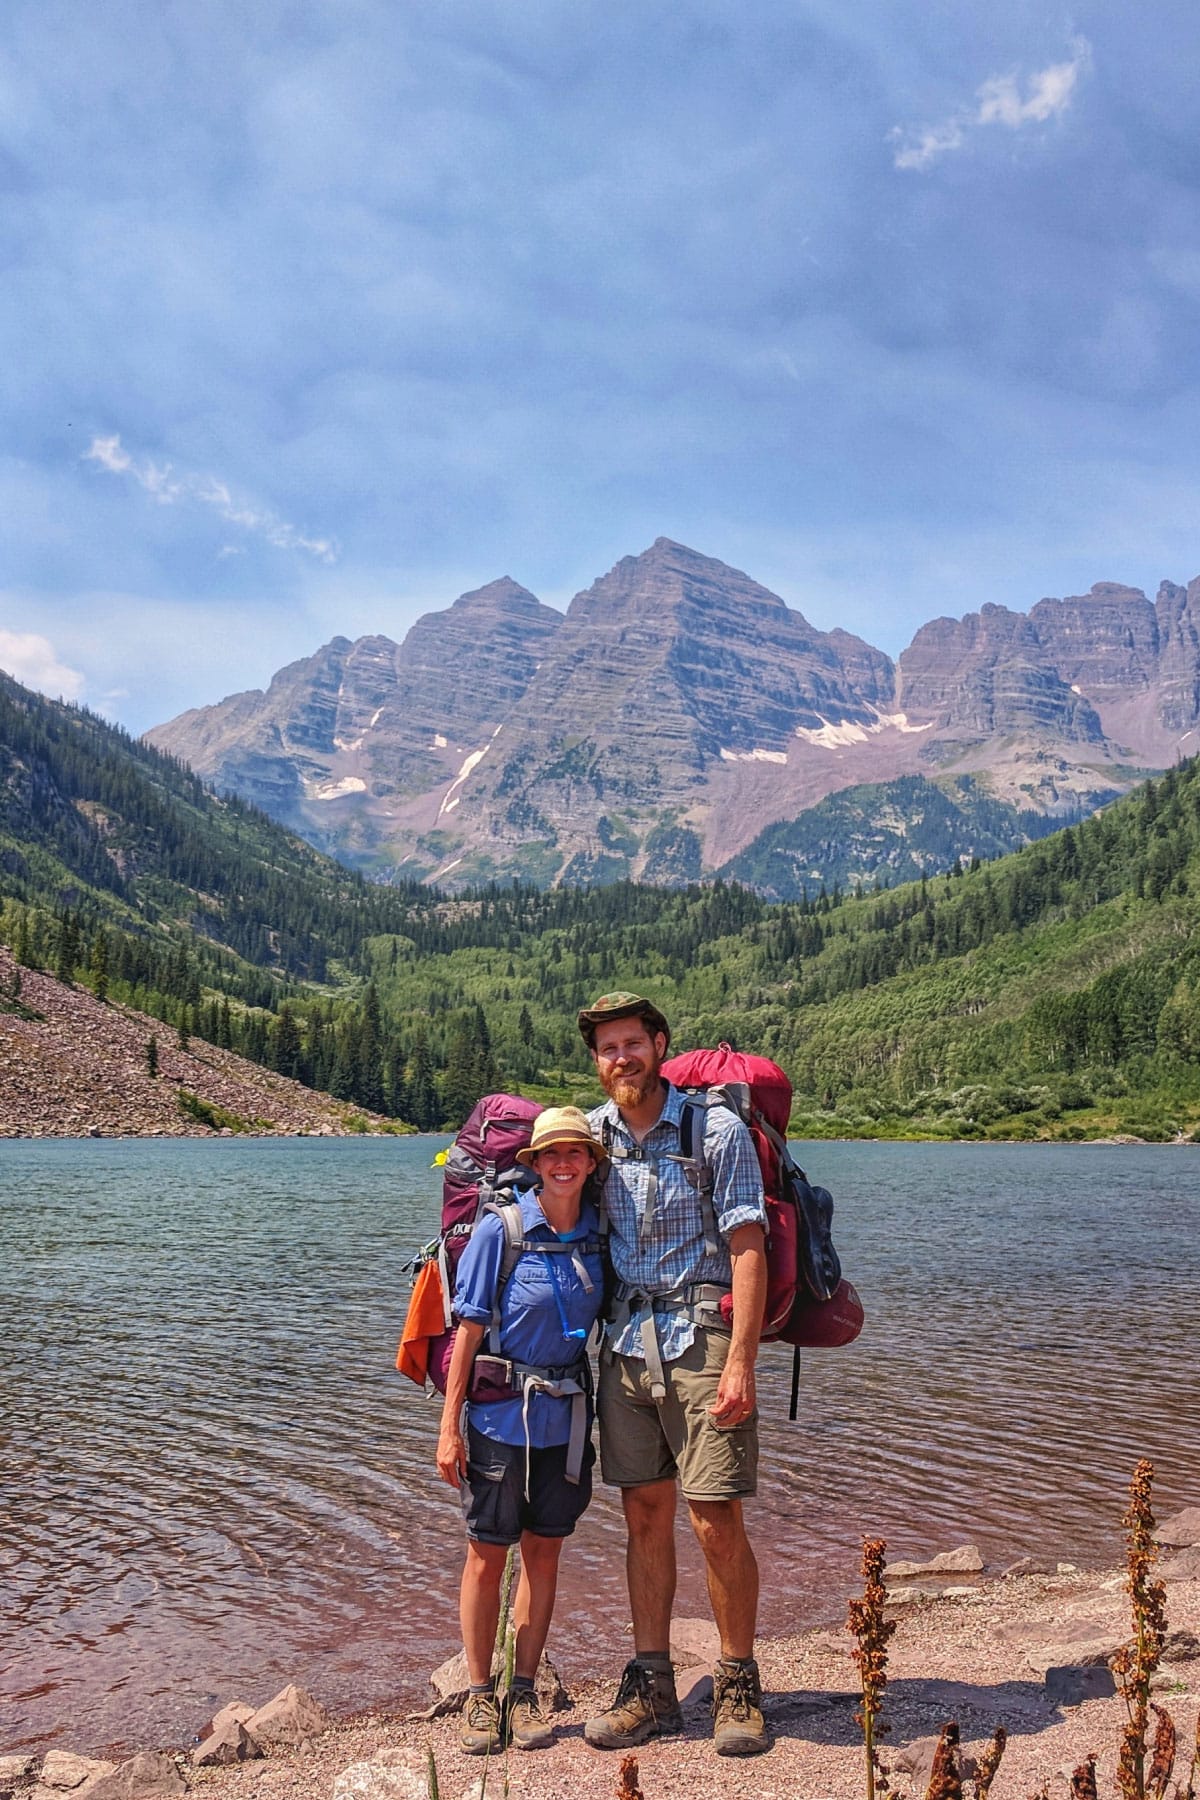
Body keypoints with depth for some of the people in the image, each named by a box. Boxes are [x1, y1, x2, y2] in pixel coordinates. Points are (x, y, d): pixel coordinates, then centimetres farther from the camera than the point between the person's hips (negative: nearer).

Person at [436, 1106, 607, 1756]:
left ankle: (524, 1692, 25)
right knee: (487, 1554, 7)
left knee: (544, 1552, 12)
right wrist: (449, 1428, -10)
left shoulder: (599, 1232, -1)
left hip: (567, 1415, 4)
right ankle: (480, 1696, 21)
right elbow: (470, 1331, -10)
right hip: (502, 1414, -3)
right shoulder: (500, 1229, -12)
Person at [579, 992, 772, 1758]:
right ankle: (652, 1686, 22)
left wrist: (740, 1363, -16)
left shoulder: (717, 1129, -6)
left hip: (701, 1338, -4)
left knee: (716, 1519, -2)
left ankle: (739, 1686, 15)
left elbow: (748, 1249, -9)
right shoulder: (592, 1134, 7)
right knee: (645, 1515, 10)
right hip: (625, 1342, 4)